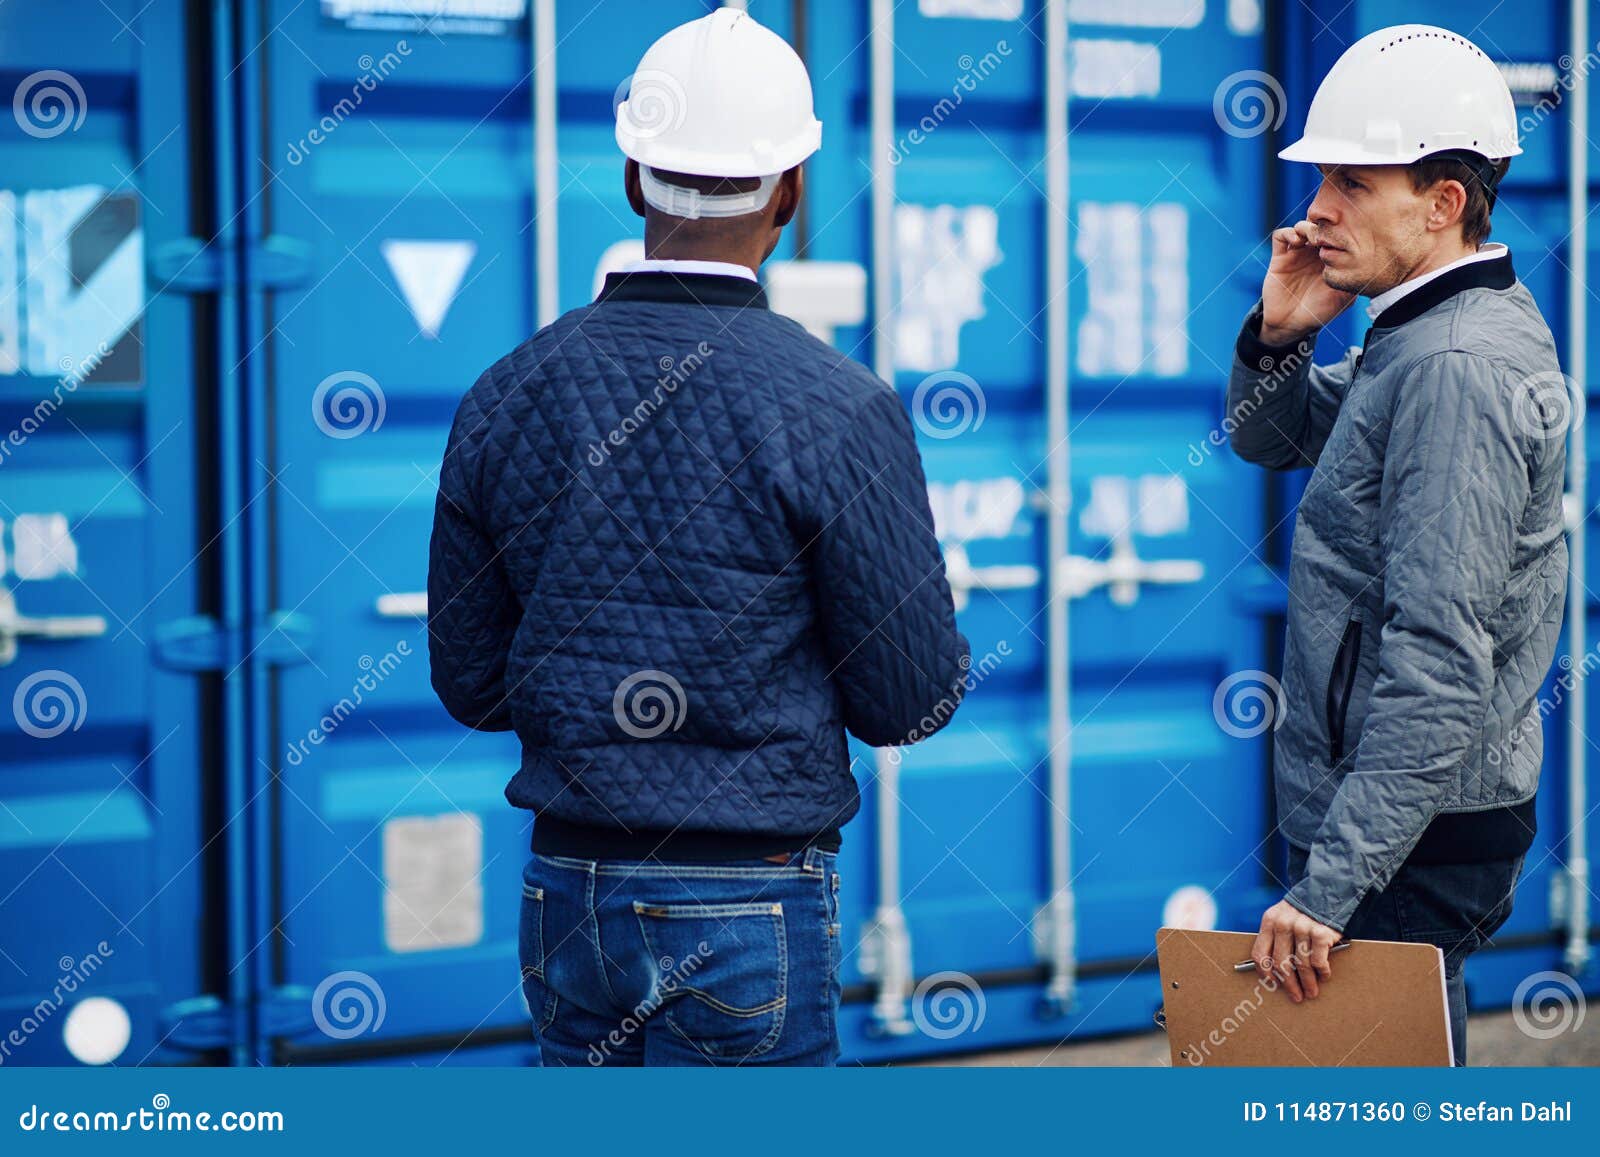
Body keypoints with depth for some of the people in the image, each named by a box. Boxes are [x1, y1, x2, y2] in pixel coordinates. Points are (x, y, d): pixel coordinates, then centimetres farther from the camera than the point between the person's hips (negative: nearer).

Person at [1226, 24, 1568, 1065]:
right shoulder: (1424, 335, 11)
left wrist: (1331, 884, -28)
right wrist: (1279, 335, 2)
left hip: (1417, 835, -10)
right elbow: (1272, 437, 25)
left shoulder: (1460, 369, -21)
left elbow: (1438, 667, -27)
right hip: (1405, 815, 10)